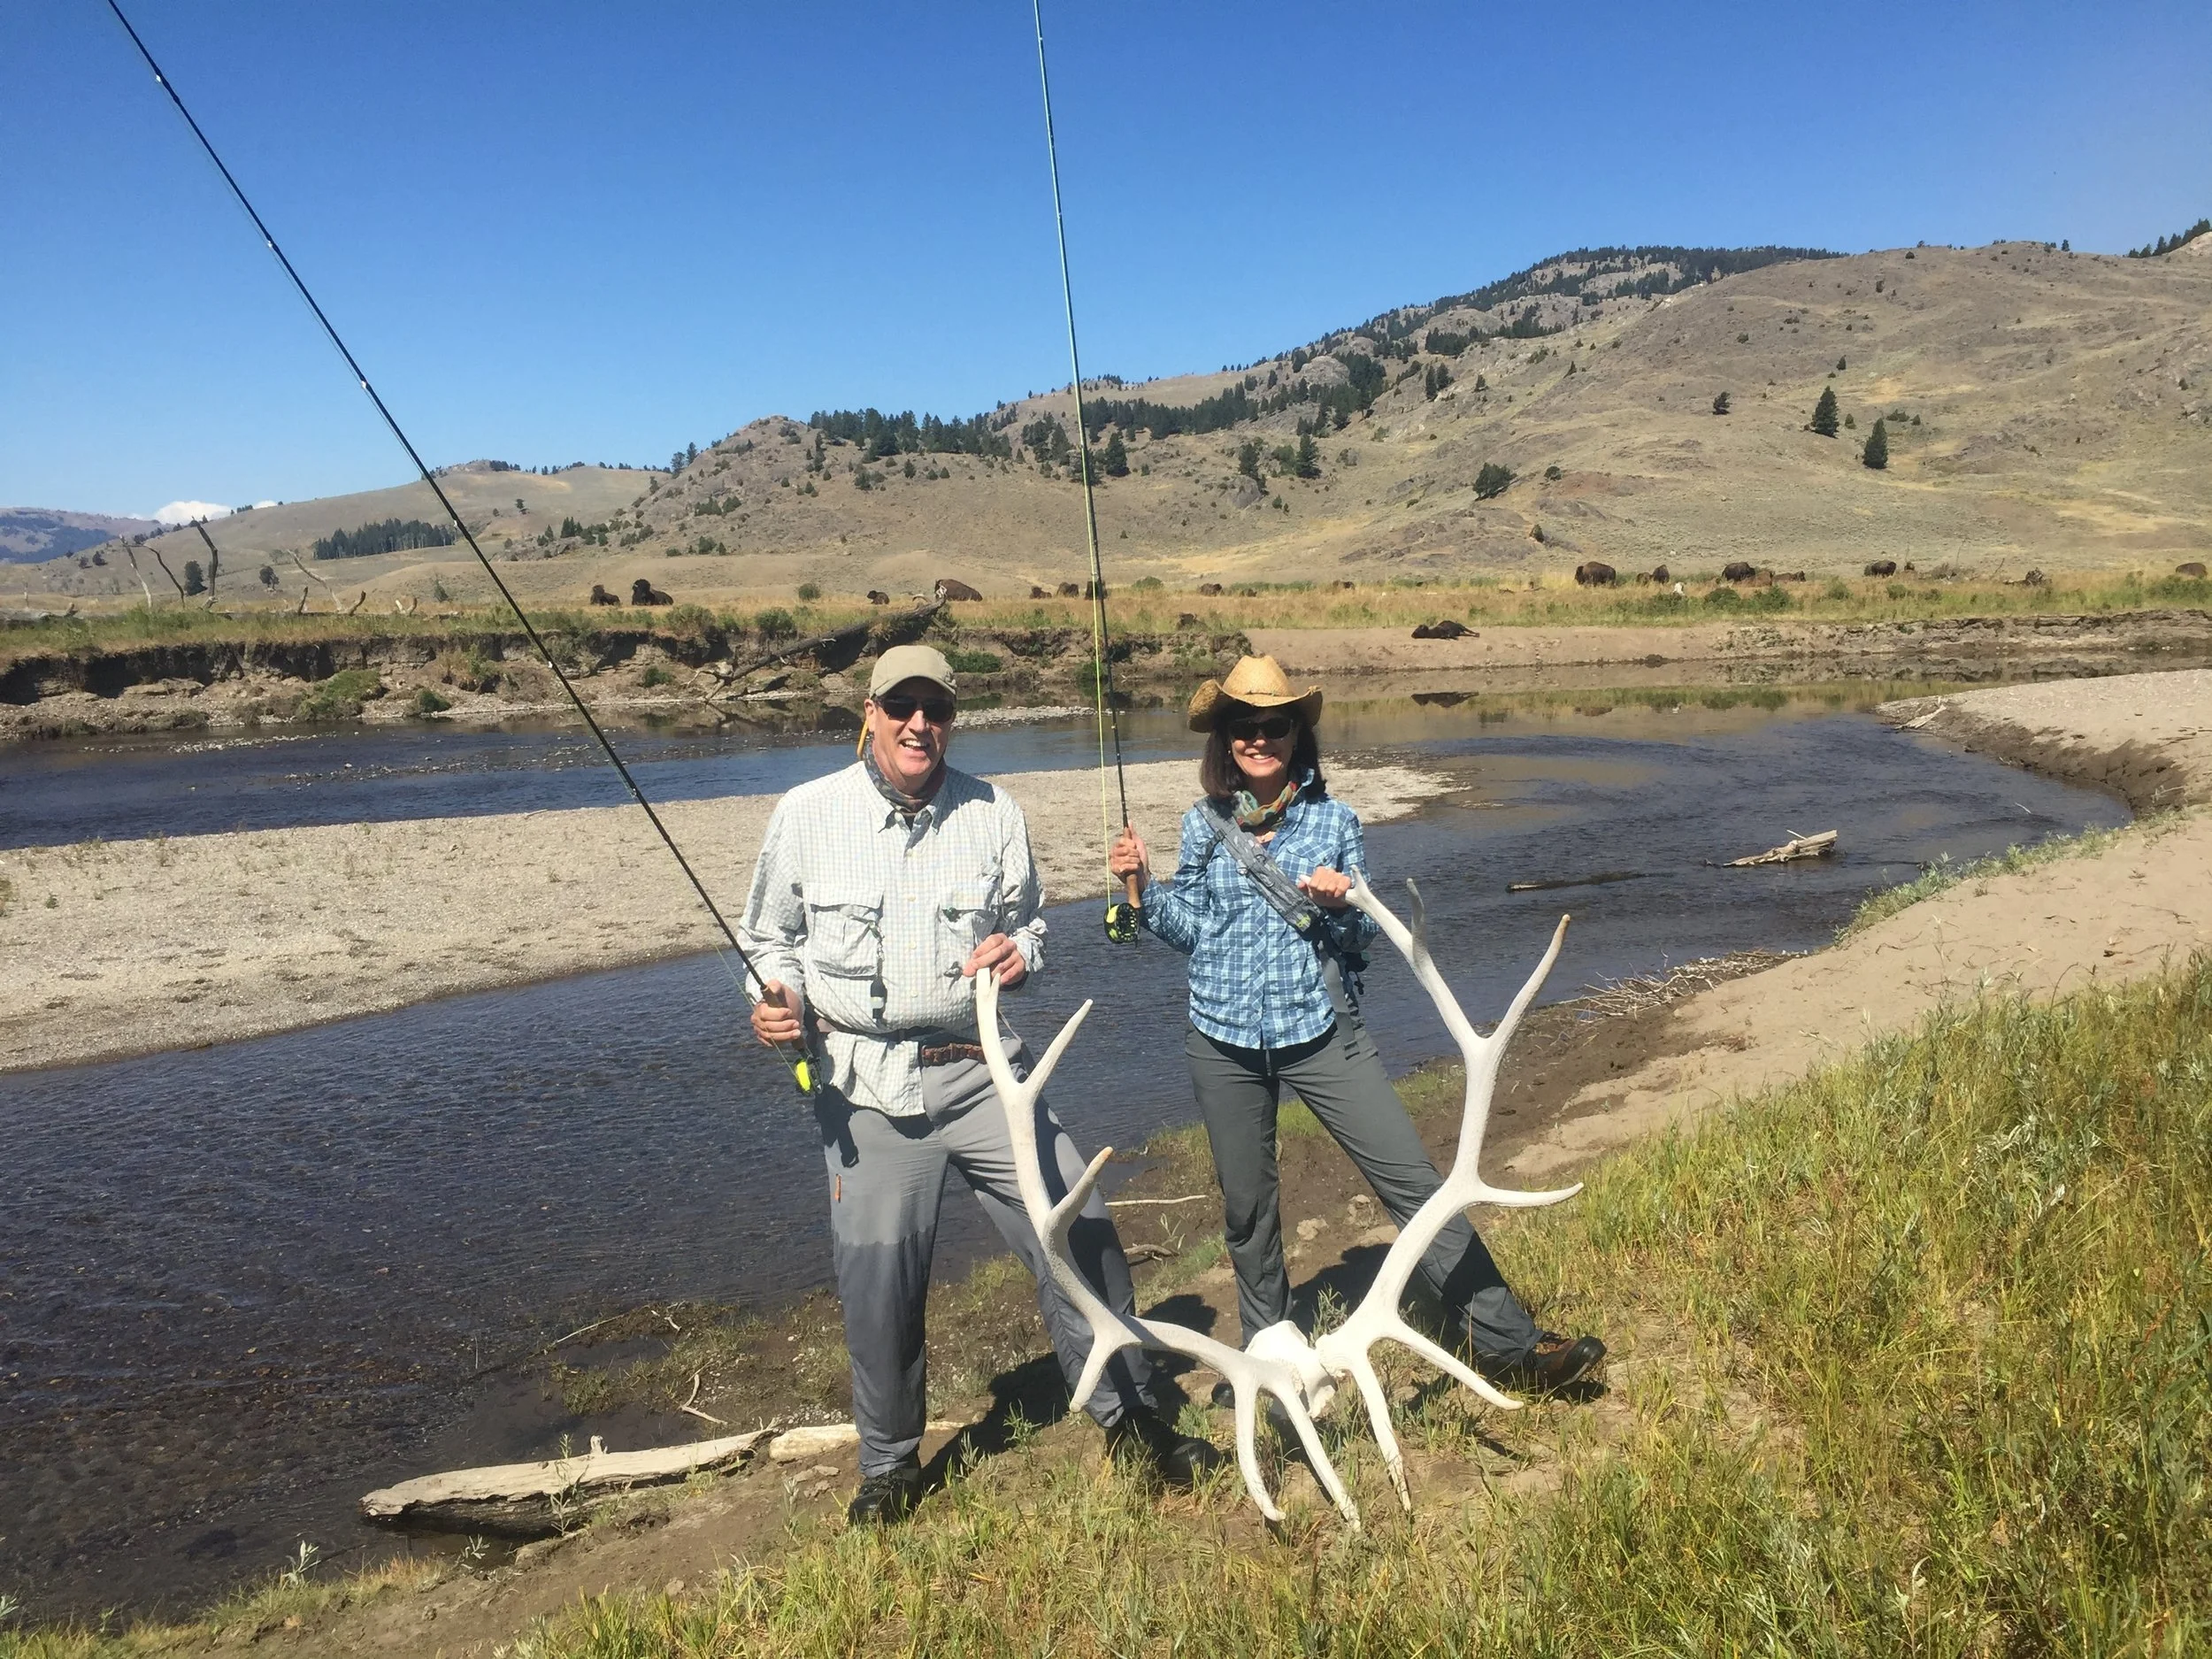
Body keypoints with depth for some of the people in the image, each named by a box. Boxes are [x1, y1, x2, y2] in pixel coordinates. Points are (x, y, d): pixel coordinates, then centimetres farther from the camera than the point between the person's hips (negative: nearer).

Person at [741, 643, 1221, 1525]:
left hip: (982, 1071, 2)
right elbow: (769, 939, 8)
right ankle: (890, 1467, 33)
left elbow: (1029, 923, 16)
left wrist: (1019, 950, -7)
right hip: (869, 1085, -1)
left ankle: (1130, 1417, 25)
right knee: (878, 1285, 7)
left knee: (1081, 1238, 1)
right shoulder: (807, 814, -3)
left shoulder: (994, 815, 2)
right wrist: (780, 998, -12)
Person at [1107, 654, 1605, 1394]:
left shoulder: (1334, 819, -2)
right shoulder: (1203, 824, 2)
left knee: (1412, 1180, -6)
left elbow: (1362, 937, 1)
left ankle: (1506, 1342, 3)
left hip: (1320, 1031, -1)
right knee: (1246, 1208, 14)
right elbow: (1192, 930, 6)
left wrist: (1340, 905, -19)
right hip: (1223, 1043, 2)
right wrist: (1143, 882, -8)